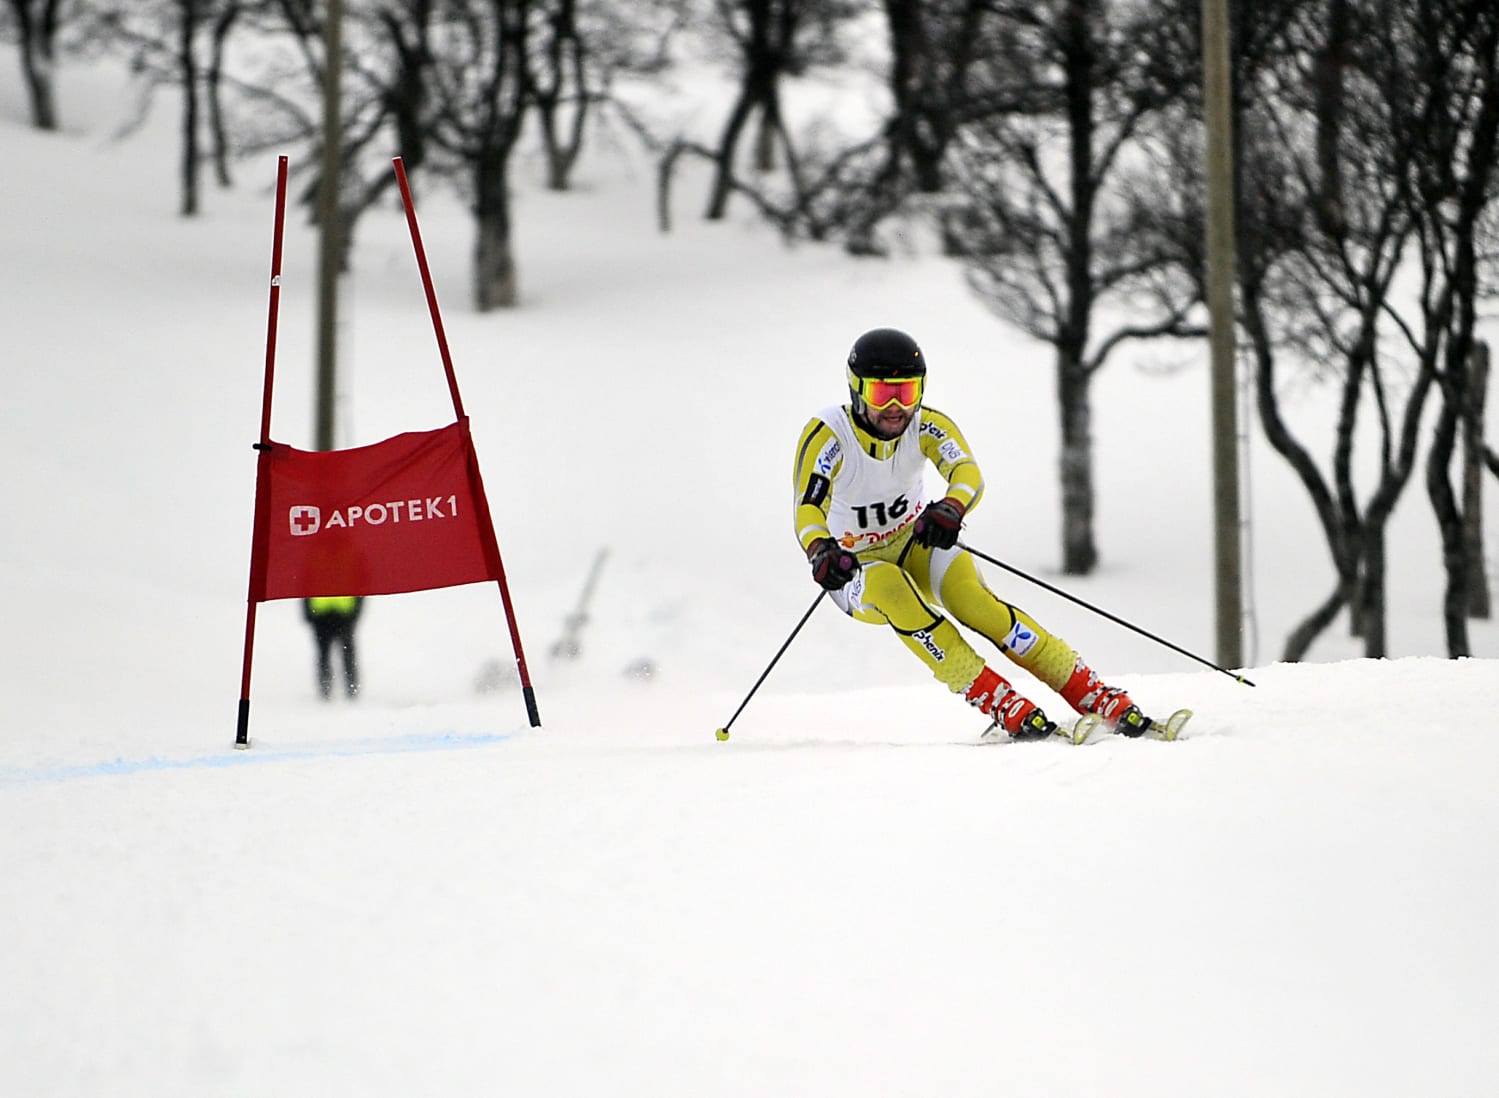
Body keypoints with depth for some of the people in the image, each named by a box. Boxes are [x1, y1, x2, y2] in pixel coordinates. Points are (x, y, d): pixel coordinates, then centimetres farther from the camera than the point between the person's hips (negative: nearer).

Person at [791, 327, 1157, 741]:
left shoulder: (927, 426, -14)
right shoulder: (828, 435, -21)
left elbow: (969, 474, -31)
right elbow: (808, 508, -33)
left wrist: (950, 509, -55)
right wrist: (820, 552, -56)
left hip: (915, 543, 2)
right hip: (857, 569, -2)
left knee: (969, 597, -30)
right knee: (892, 587, -37)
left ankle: (1096, 697, -31)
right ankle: (1000, 704, -39)